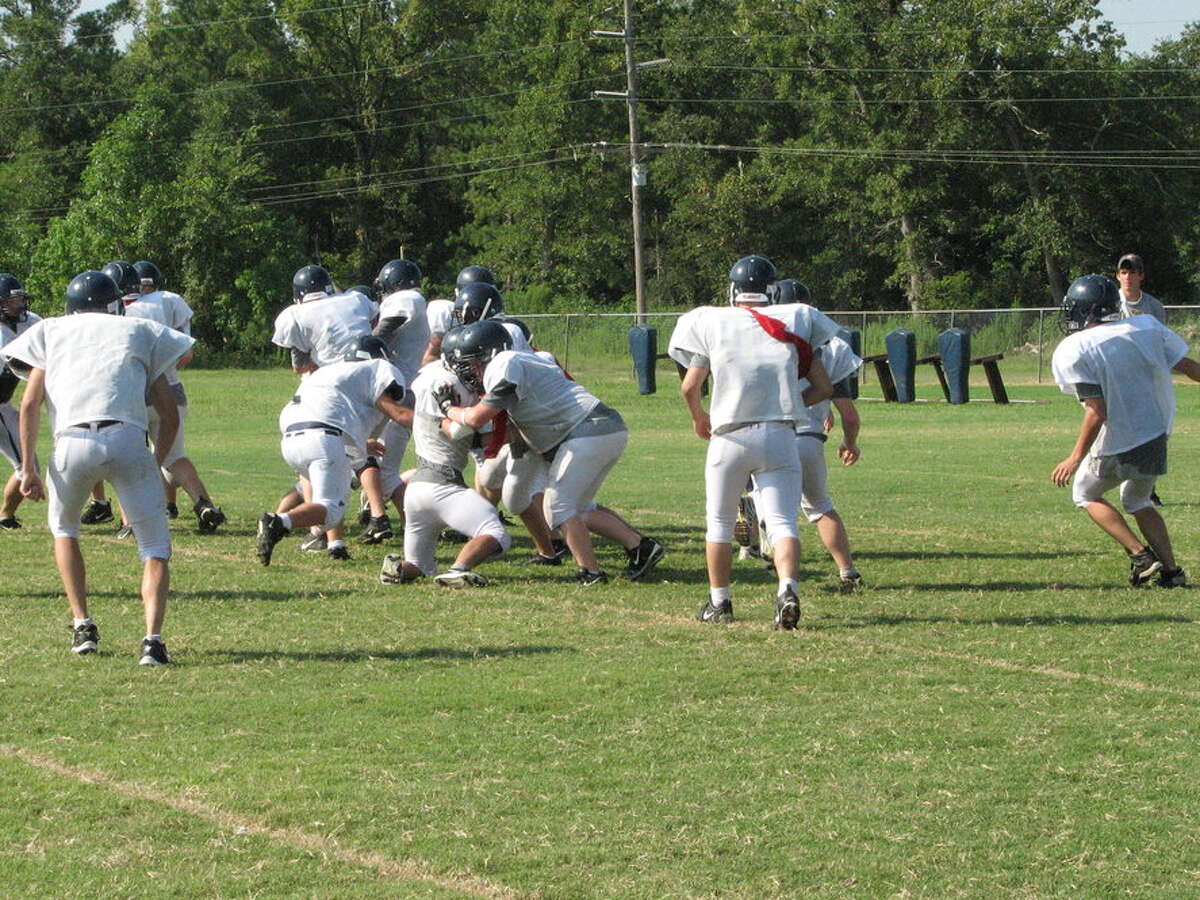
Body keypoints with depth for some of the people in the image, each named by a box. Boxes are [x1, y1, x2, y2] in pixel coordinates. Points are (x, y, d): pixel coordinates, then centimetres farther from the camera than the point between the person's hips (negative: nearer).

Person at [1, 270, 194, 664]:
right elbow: (169, 415, 22)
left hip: (72, 441, 1)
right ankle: (152, 638, -12)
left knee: (64, 528, 30)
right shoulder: (139, 331, 25)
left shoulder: (51, 331, 25)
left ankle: (82, 625, 22)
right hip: (127, 438, -1)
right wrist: (155, 465, 32)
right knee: (154, 546, 9)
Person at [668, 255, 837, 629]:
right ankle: (787, 587, -27)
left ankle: (719, 601, 22)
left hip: (731, 437, -1)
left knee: (720, 522, 16)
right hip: (780, 435, 1)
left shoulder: (713, 323, 2)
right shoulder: (794, 323, 7)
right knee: (782, 522, -2)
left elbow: (690, 387, 5)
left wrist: (698, 417, 25)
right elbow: (823, 388, 10)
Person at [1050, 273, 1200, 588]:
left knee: (1086, 494, 20)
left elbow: (1097, 412, -19)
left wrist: (1076, 458, -13)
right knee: (1136, 500, 27)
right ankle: (1171, 569, 15)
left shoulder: (1073, 351, -15)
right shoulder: (1146, 327, -1)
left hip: (1118, 444, -5)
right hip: (1157, 435, 5)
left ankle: (1139, 554, 5)